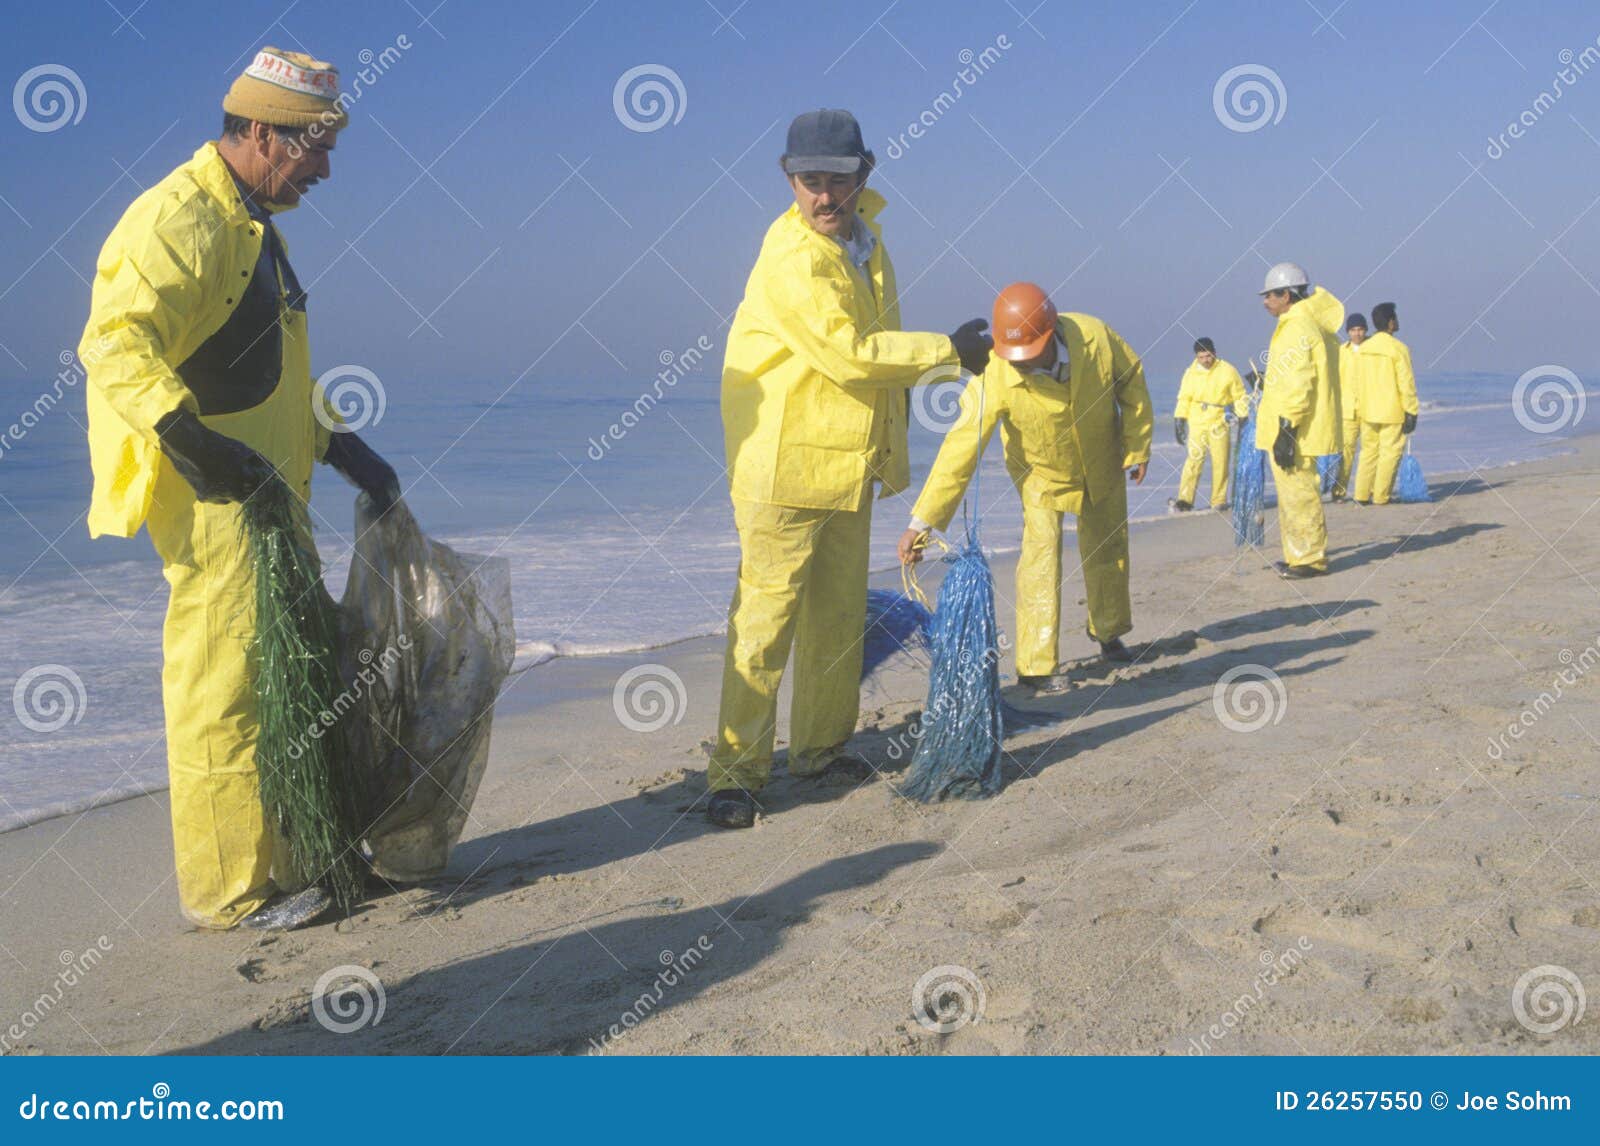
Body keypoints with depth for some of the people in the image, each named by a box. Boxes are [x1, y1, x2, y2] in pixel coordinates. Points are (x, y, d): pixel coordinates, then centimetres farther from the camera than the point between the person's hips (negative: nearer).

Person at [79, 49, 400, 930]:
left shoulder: (253, 227, 20)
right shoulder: (178, 218, -13)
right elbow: (113, 342, -26)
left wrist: (341, 447, 24)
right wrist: (190, 441, -35)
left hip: (267, 497, 10)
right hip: (214, 504, -10)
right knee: (223, 689, -5)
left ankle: (284, 860, 26)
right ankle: (231, 889, 5)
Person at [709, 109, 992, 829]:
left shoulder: (865, 235, 11)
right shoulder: (791, 258, -18)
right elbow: (850, 355, -22)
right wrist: (949, 350, -13)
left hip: (850, 460, 9)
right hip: (786, 465, -8)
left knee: (838, 615, 13)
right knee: (766, 614, -8)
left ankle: (821, 748, 26)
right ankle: (736, 771, -4)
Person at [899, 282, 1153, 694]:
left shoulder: (1096, 337, -30)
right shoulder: (994, 378, -37)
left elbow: (1131, 379, -10)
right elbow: (961, 447, -38)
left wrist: (1137, 446, -6)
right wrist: (921, 521, -43)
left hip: (1102, 464, 3)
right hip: (1041, 472, -3)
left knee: (1109, 549, 17)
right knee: (1041, 556, -16)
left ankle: (1108, 632, 42)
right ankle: (1036, 666, -6)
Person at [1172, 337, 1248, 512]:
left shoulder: (1227, 371, -1)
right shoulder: (1191, 373, 4)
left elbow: (1240, 397, 5)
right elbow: (1184, 399, 9)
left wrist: (1243, 418, 1)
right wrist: (1179, 420, 3)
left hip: (1219, 423, 0)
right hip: (1197, 424, 1)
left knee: (1221, 462, 2)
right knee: (1194, 460, -7)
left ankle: (1219, 500, 11)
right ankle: (1185, 500, -9)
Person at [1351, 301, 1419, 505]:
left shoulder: (1364, 347, 4)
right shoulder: (1399, 349, -13)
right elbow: (1406, 383, -13)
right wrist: (1411, 412, -8)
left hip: (1368, 411, 6)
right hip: (1392, 412, -5)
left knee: (1369, 451, 13)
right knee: (1389, 453, 2)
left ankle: (1362, 495, 12)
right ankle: (1380, 496, 3)